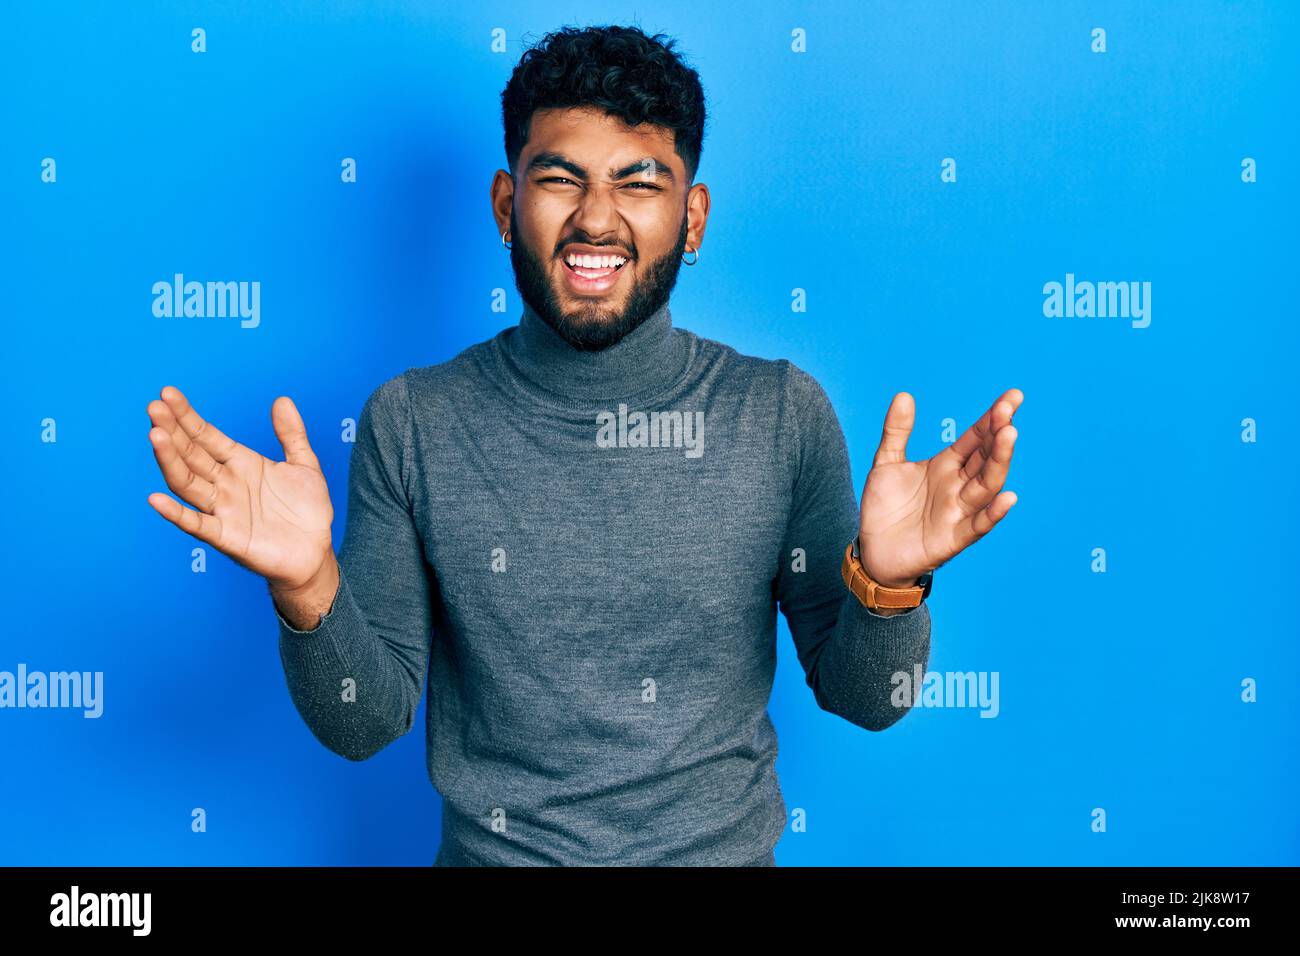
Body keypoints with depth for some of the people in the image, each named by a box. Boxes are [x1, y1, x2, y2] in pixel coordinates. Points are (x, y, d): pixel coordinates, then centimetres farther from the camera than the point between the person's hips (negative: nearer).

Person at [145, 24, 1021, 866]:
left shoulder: (783, 413, -10)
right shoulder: (413, 423, -10)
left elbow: (862, 700, -6)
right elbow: (366, 724, -8)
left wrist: (886, 586, -25)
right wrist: (308, 588, -26)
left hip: (723, 850, 1)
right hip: (490, 852, 0)